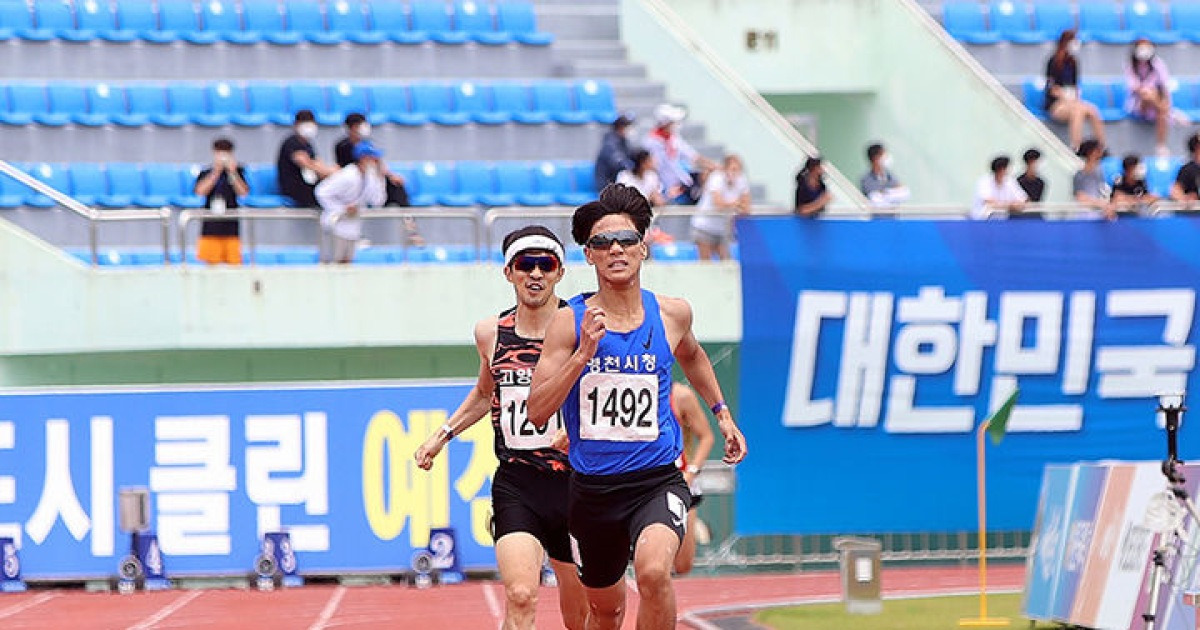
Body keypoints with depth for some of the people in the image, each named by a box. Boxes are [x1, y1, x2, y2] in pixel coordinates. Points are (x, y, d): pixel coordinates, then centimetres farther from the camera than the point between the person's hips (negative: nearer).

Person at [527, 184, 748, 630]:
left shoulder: (672, 314, 2)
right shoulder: (570, 322, -5)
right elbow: (537, 412, -12)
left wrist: (722, 414, 25)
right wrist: (583, 354, -21)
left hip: (657, 480, -1)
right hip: (592, 488, 1)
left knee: (653, 572, -31)